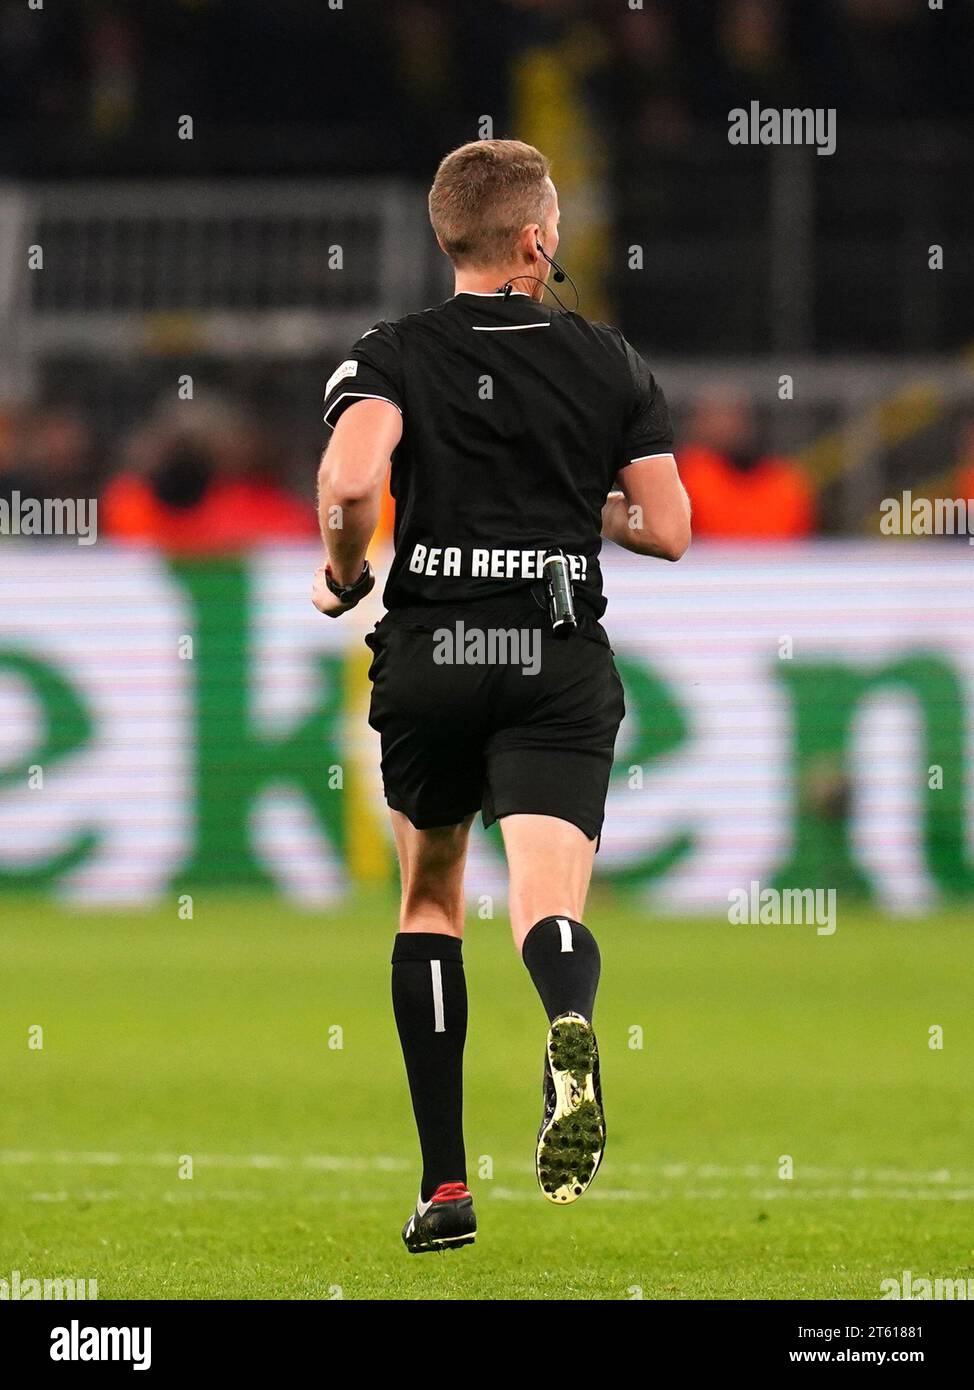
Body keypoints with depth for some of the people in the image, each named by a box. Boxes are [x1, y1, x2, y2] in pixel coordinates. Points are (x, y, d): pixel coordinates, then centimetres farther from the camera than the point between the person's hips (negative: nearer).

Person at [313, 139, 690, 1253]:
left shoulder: (393, 357, 0)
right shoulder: (609, 363, 6)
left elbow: (350, 478, -20)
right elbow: (667, 530, 7)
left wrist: (343, 574, 0)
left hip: (429, 658, 0)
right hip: (562, 663, 0)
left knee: (429, 900, 19)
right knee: (547, 908, -10)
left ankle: (445, 1182, 16)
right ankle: (568, 1031, -49)